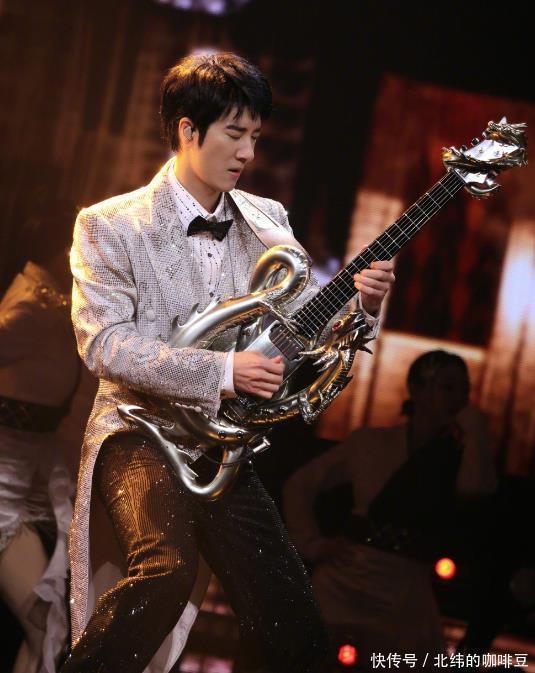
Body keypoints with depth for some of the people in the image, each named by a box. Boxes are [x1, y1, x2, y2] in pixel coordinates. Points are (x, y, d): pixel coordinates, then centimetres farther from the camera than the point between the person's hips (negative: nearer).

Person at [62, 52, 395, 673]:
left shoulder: (266, 222, 10)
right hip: (142, 431, -5)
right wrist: (223, 370, -21)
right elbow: (104, 345, -15)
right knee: (168, 568, -33)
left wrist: (361, 302, -13)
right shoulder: (110, 225, -5)